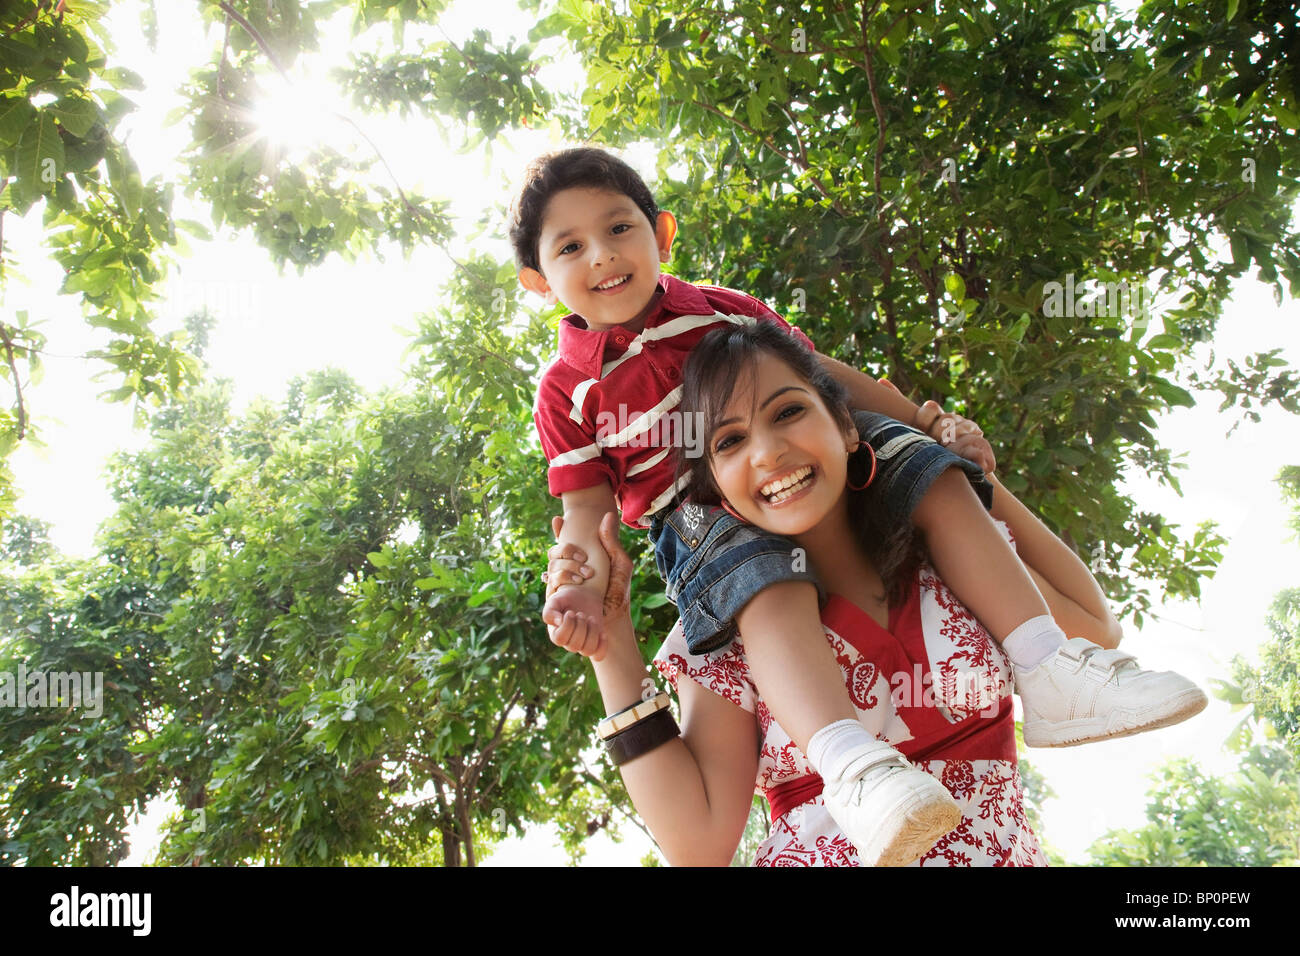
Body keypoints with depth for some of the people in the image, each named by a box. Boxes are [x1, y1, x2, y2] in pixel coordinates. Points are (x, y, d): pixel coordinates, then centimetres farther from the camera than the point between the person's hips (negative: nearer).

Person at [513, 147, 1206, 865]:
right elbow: (587, 506, 2)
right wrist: (583, 584, -19)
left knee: (934, 475, -14)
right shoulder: (566, 391, 5)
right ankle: (850, 764, -53)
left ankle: (1048, 679, -18)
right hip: (699, 518, -4)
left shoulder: (724, 310, 13)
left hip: (803, 473, 5)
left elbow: (824, 373, 16)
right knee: (768, 584, -38)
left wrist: (927, 421, 8)